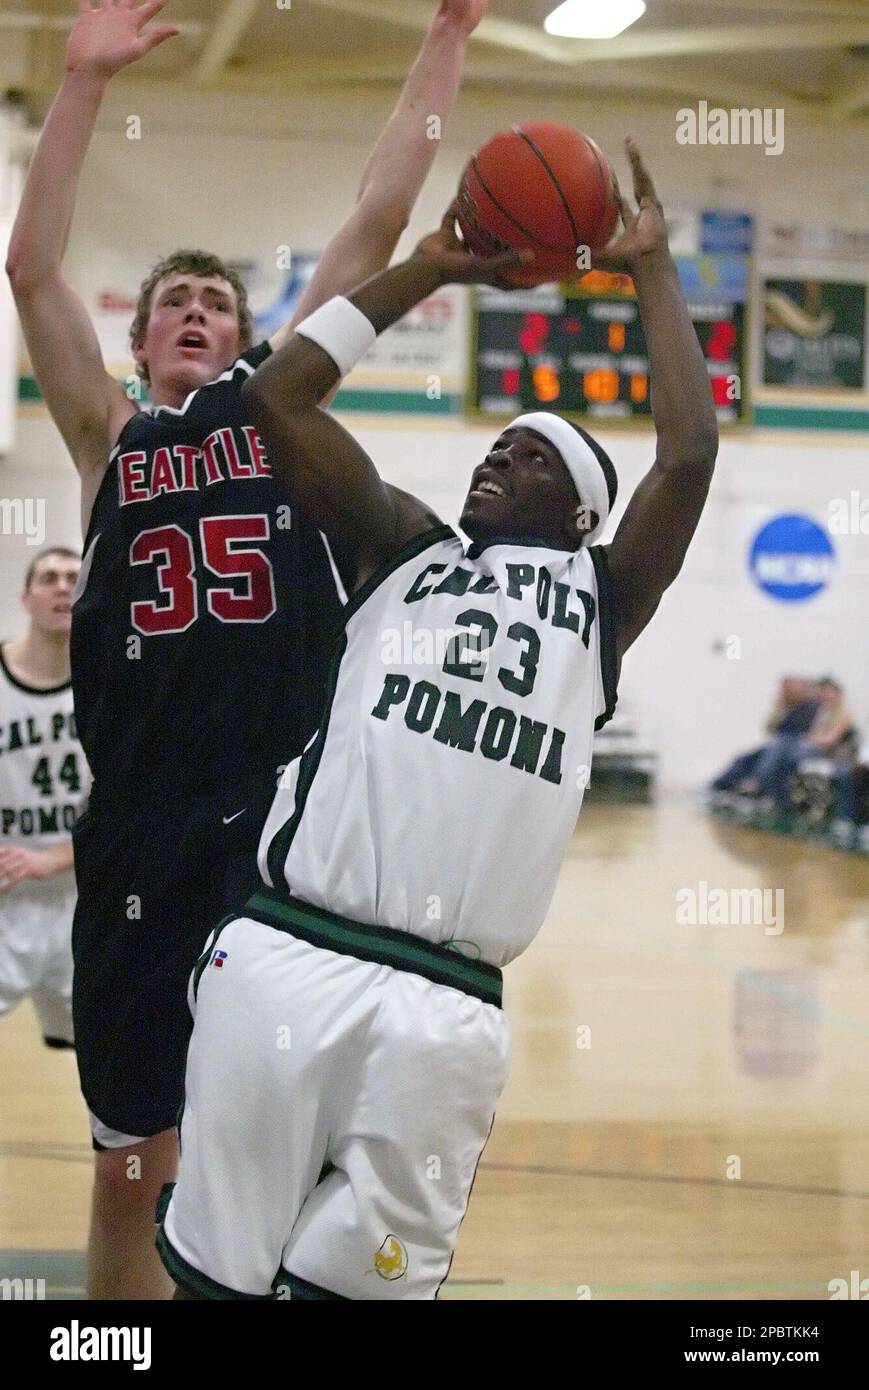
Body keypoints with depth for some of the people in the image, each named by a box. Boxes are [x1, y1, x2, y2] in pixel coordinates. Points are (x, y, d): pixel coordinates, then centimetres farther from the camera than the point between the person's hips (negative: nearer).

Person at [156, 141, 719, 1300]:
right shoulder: (404, 547, 21)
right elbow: (276, 396, 13)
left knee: (357, 1278, 4)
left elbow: (689, 457, 3)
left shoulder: (599, 596, 18)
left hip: (443, 1004, -1)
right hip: (283, 954, 1)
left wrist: (652, 269, 14)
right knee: (219, 1272, 4)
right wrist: (428, 268, 19)